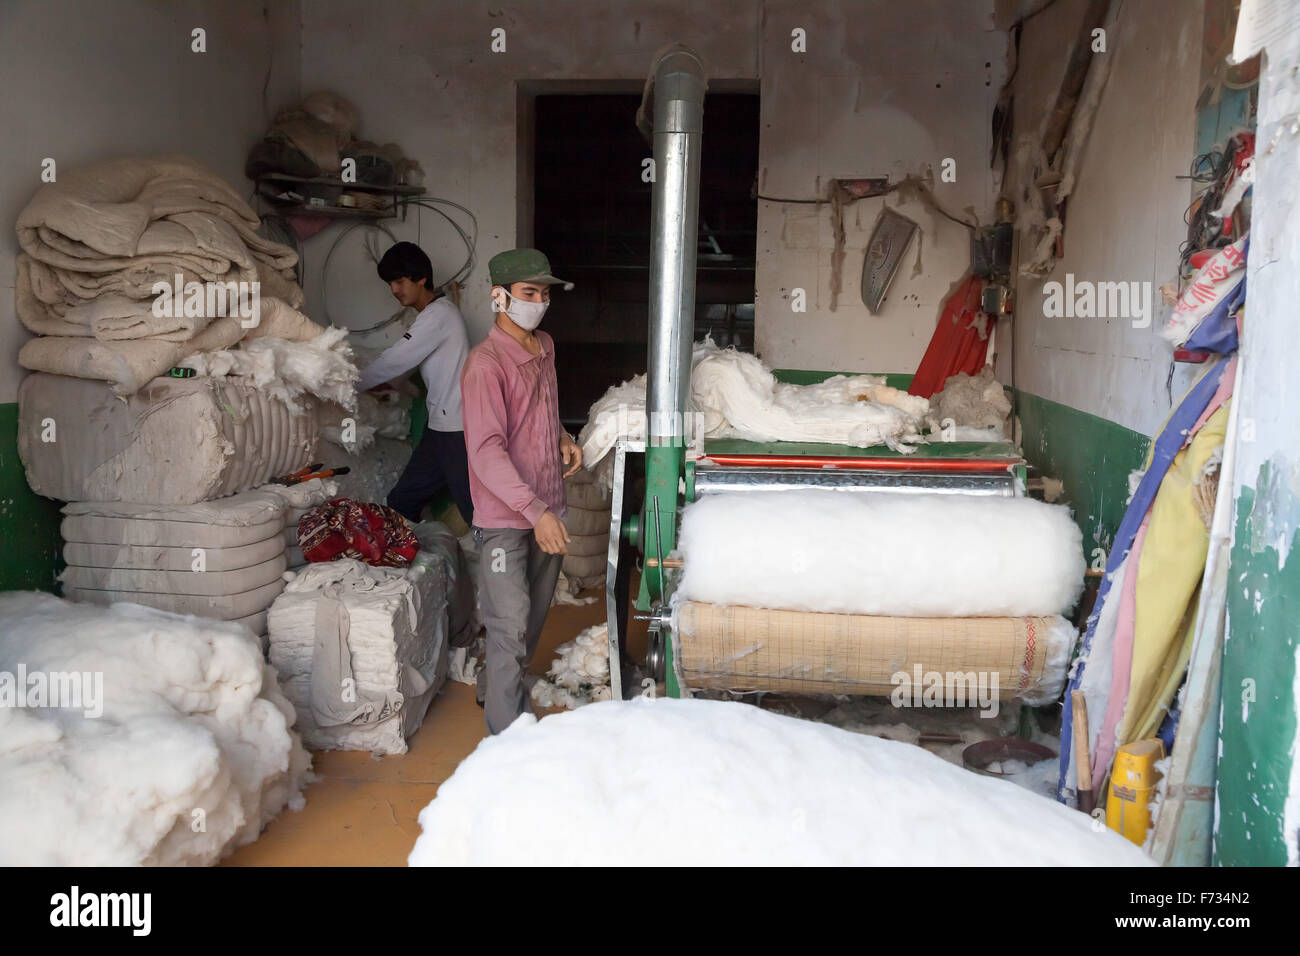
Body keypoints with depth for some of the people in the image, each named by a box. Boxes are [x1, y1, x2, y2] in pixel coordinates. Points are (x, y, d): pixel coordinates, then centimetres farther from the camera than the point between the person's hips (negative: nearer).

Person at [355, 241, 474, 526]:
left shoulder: (438, 314, -15)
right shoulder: (433, 313, 17)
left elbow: (394, 361, -16)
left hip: (459, 430, -10)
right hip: (440, 427, 10)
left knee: (476, 513, -7)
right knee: (401, 502, 12)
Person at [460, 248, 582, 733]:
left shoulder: (545, 346, 9)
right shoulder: (486, 363, -19)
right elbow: (487, 451, -25)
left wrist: (563, 437, 6)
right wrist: (535, 511, -32)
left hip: (548, 506, 8)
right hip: (505, 516, -8)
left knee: (534, 617, 20)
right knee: (511, 628, -4)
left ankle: (494, 689, 43)